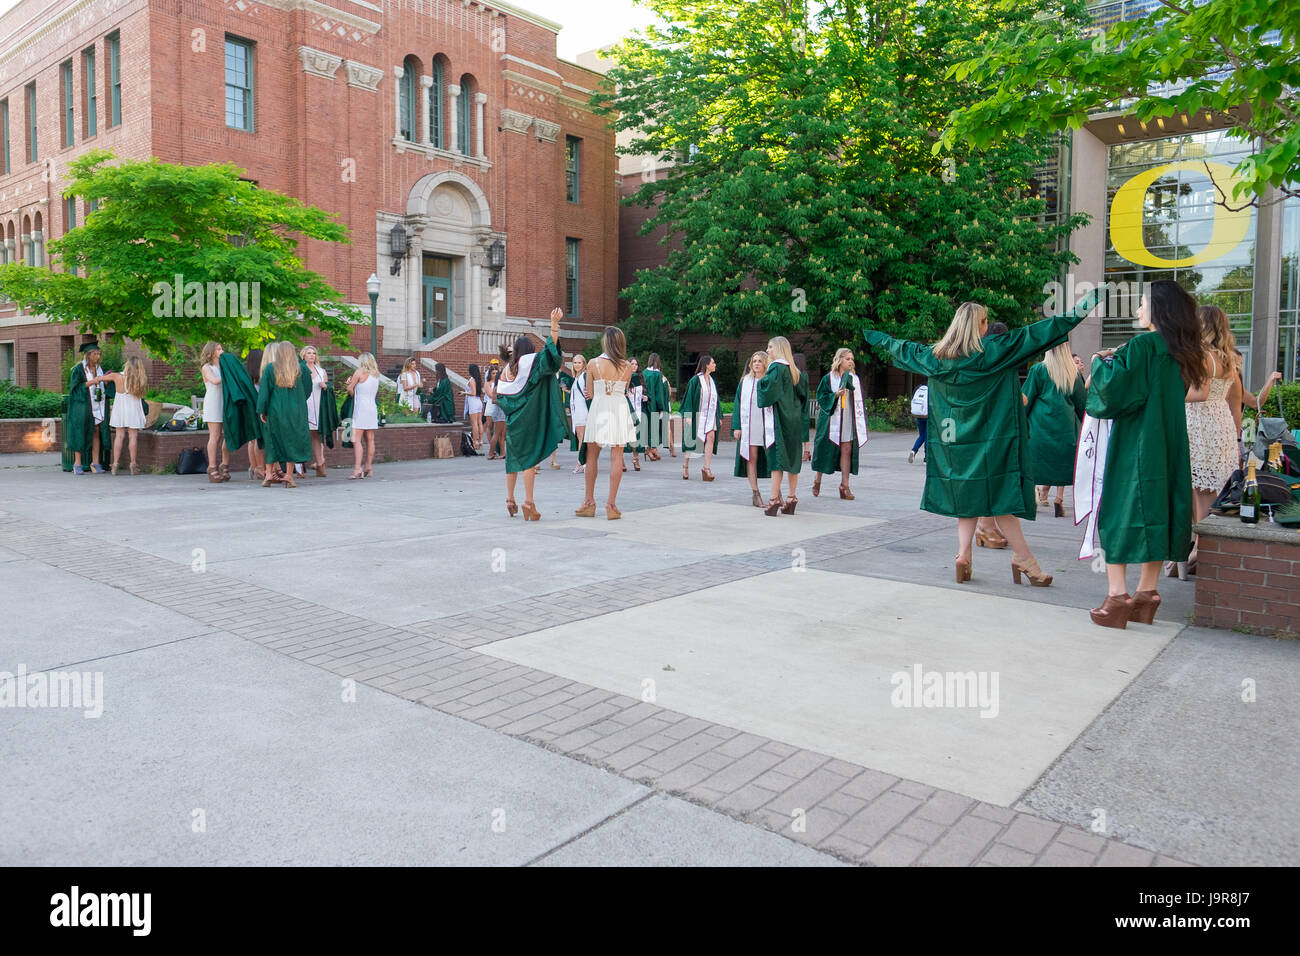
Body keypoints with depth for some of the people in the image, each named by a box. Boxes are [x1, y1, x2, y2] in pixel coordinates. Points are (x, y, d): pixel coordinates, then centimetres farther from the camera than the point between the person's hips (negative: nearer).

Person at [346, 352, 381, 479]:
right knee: (370, 439, 10)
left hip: (361, 408, -7)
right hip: (373, 408, 7)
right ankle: (368, 468, 16)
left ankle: (357, 469, -19)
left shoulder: (359, 372, -6)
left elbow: (350, 389, -1)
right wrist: (352, 380, 9)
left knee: (356, 439, -9)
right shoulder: (376, 374, 11)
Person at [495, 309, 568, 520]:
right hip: (529, 419, -5)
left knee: (513, 457, 14)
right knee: (529, 457, -6)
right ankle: (528, 501, -12)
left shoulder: (507, 369, 9)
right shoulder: (531, 362, -4)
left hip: (513, 420, 5)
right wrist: (554, 323, -21)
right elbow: (550, 349, -17)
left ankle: (510, 499, 19)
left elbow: (499, 396, 9)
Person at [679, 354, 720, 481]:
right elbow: (689, 397, -7)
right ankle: (685, 467, 14)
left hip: (710, 415, 5)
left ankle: (706, 468, -13)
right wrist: (688, 416, -15)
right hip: (697, 415, -5)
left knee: (711, 437, -13)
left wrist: (719, 417, 17)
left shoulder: (712, 381, 15)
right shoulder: (695, 380, -5)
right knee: (690, 441, 0)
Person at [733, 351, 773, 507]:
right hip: (749, 426, 2)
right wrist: (736, 426, 2)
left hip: (768, 425, -1)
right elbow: (738, 404, 10)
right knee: (751, 458, 1)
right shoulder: (745, 381, 10)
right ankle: (755, 493, 7)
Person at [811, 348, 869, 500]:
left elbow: (859, 401, 14)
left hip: (849, 419, 3)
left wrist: (861, 419, 10)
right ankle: (817, 480, 23)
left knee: (847, 450, -3)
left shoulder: (854, 378, 10)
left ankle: (844, 485, 1)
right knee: (825, 450, 4)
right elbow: (821, 397, -4)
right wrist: (836, 395, -19)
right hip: (831, 419, -3)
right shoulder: (829, 378, -2)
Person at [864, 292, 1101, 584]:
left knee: (968, 493, 12)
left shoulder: (935, 357, 4)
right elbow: (1035, 335, -12)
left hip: (954, 440, 5)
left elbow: (905, 349, 21)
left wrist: (880, 339, 40)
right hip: (989, 439, -4)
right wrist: (1079, 311, -9)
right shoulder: (993, 351, -9)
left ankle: (963, 553, 4)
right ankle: (1023, 558, 1)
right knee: (997, 493, -2)